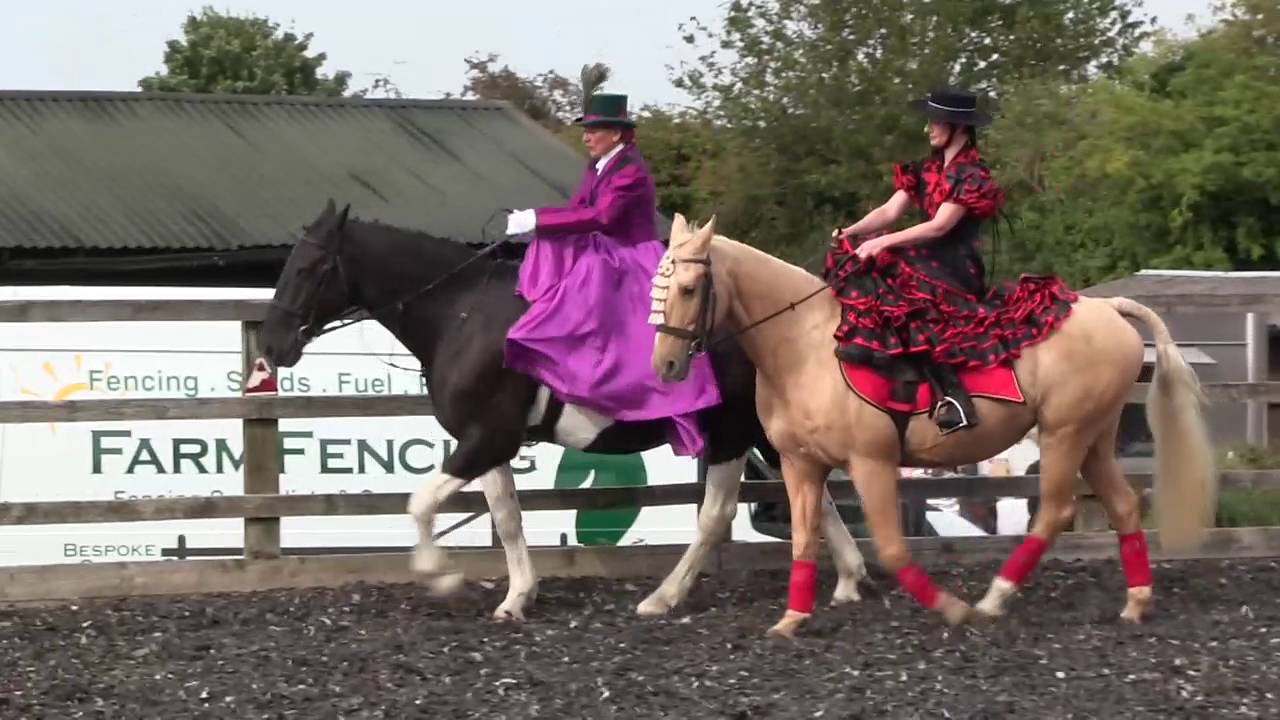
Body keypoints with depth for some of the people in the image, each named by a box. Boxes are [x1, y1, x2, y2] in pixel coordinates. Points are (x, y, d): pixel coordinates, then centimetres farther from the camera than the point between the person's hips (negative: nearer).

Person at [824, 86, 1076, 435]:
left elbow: (939, 226, -17)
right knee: (851, 252, -3)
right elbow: (890, 211, 8)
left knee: (909, 295, -31)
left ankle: (950, 395, -36)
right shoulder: (926, 171, 15)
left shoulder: (972, 175, -9)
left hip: (956, 267, -8)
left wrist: (883, 243, -22)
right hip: (929, 261, 8)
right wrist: (849, 233, -9)